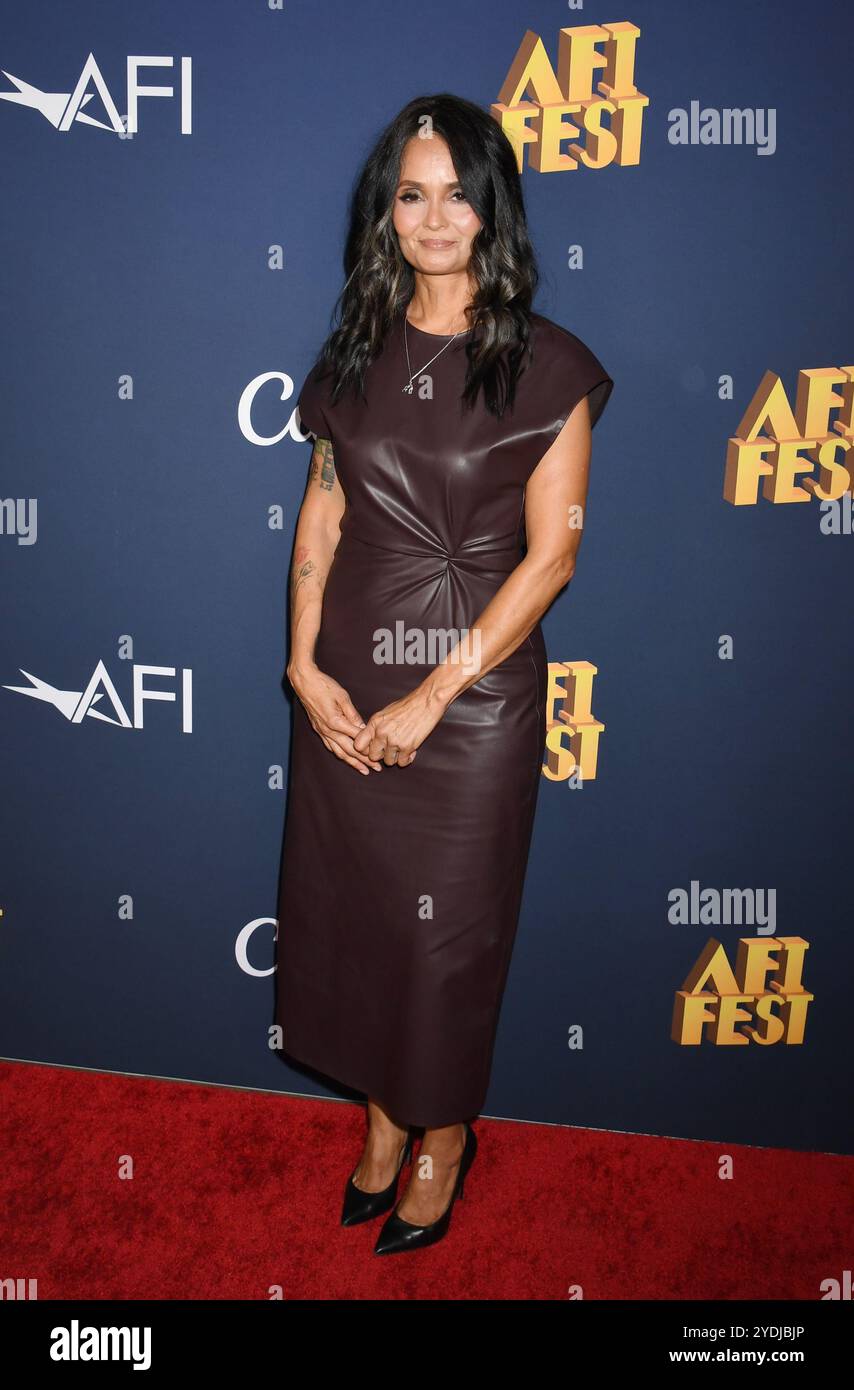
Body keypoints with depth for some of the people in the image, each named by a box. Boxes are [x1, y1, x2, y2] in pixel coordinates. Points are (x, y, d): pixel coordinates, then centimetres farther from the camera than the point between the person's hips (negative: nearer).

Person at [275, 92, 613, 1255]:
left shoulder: (547, 366, -7)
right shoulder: (357, 352, 6)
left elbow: (551, 554, -11)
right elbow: (321, 514, 7)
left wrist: (430, 697, -14)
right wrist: (305, 664, -6)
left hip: (473, 691, -4)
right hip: (346, 686, 4)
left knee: (448, 927, 8)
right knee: (353, 907, 14)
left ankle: (444, 1136, 33)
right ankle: (382, 1113, 37)